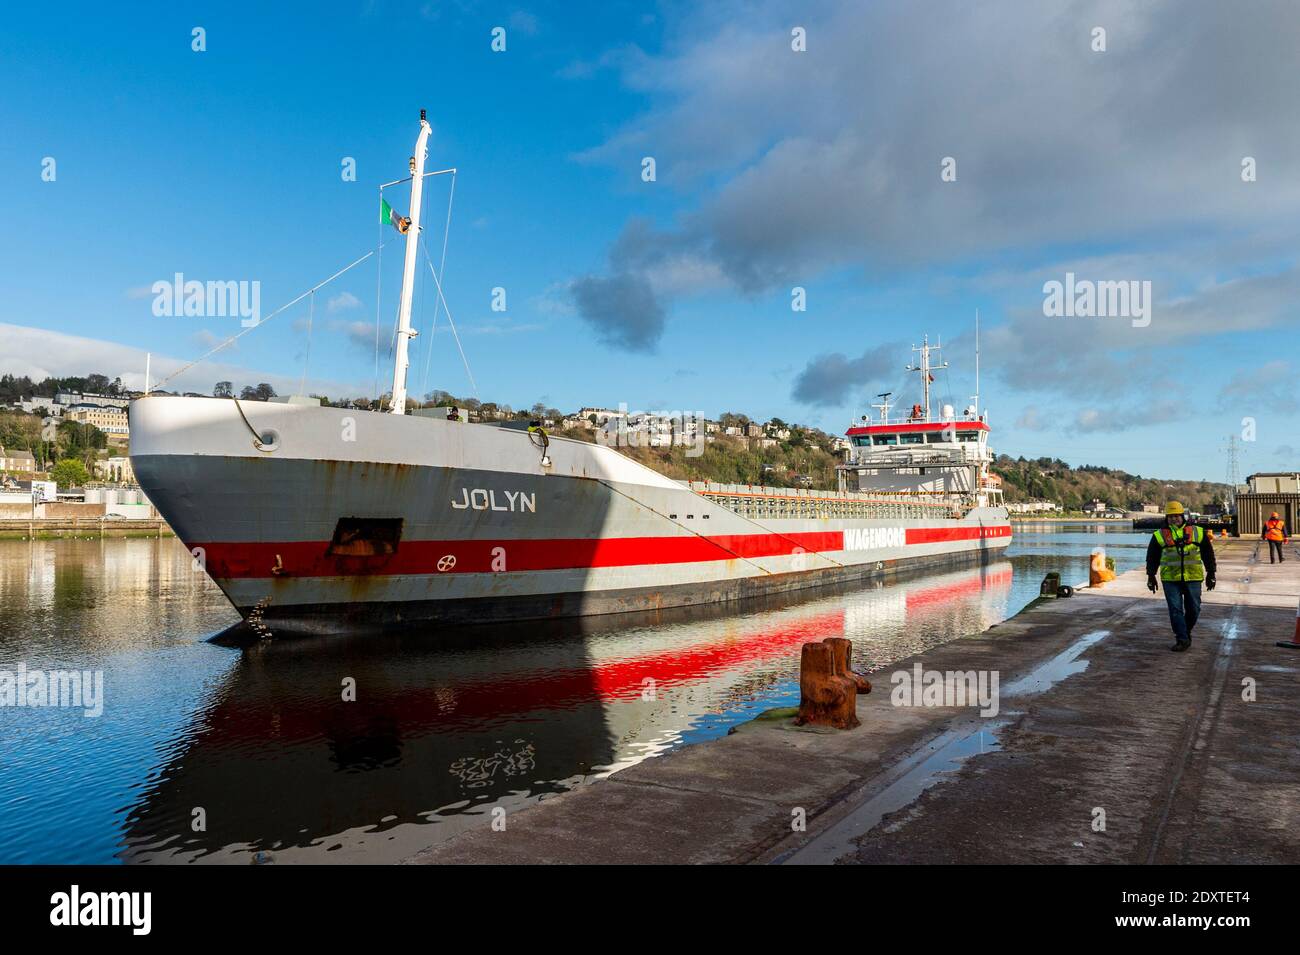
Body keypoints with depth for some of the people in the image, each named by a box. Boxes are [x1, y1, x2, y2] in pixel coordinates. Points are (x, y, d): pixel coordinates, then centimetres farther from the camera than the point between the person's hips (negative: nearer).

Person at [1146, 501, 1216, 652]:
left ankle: (1186, 632, 30)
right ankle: (1182, 639, 3)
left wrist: (1210, 574, 10)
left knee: (1193, 609, 6)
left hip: (1193, 578, 1)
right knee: (1175, 610, -3)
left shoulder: (1198, 532, 5)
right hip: (1170, 579, -1)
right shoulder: (1160, 536, 4)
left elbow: (1208, 554, 12)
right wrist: (1151, 576, 8)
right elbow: (1152, 557, 11)